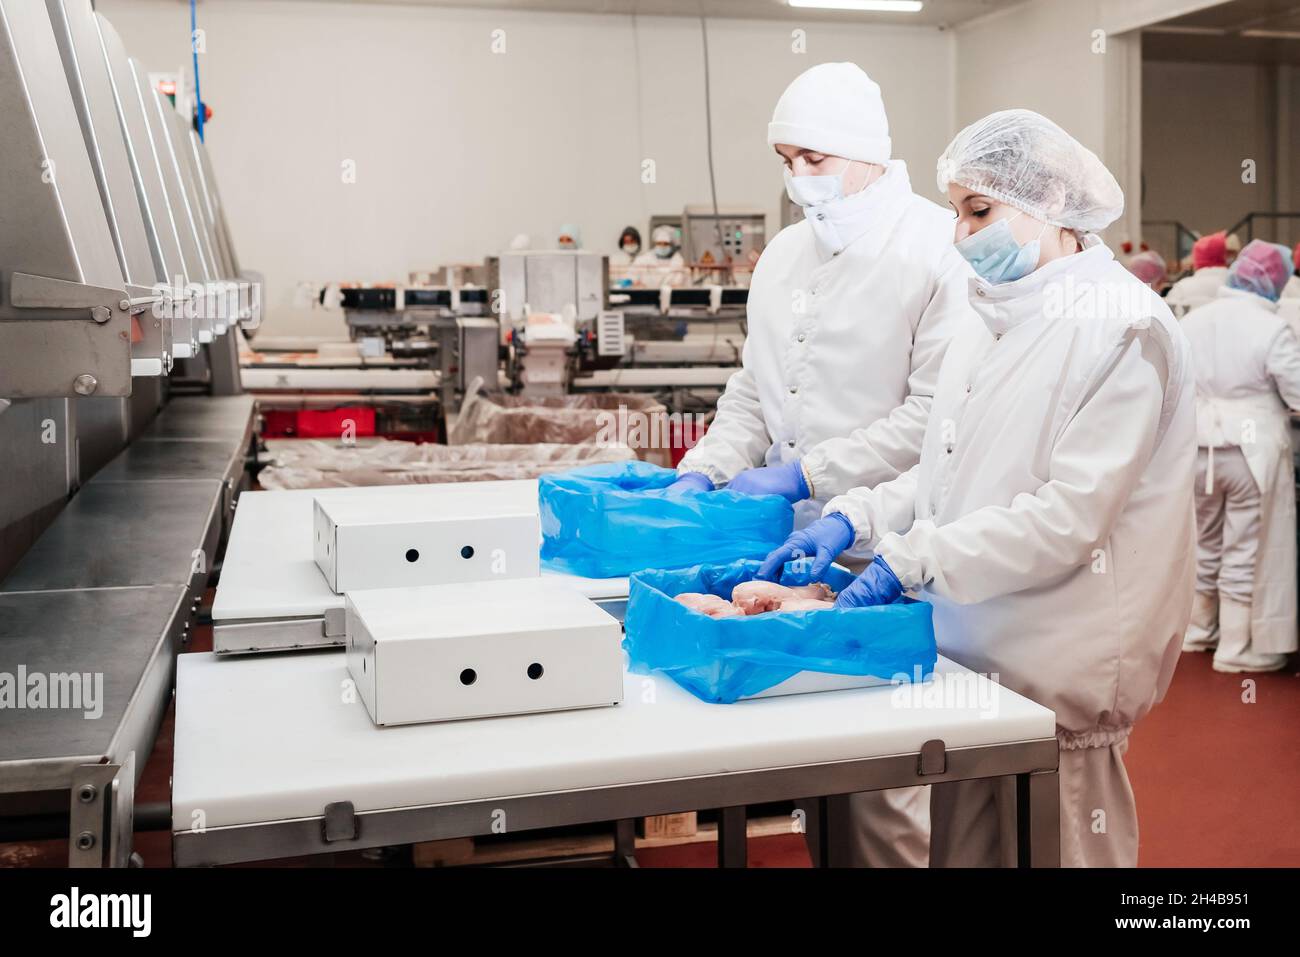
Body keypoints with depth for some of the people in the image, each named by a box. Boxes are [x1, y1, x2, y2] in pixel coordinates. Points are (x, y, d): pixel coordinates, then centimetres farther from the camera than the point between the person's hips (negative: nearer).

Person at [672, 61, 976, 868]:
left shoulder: (936, 249, -10)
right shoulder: (784, 255, 14)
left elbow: (936, 411, -17)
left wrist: (805, 475, -16)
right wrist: (705, 470, 4)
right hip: (796, 536, 7)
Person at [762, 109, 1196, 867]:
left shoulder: (1123, 327, -14)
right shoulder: (994, 324, 11)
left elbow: (1070, 516, -21)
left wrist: (912, 560, -22)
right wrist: (855, 520, -3)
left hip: (1056, 672, -7)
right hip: (972, 650, 7)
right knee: (963, 849, 17)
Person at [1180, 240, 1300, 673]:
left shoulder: (1191, 321, 3)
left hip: (1198, 449, 5)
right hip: (1253, 451, -5)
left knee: (1205, 544, 20)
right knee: (1246, 552, 5)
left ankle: (1197, 629, 33)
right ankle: (1238, 647, 13)